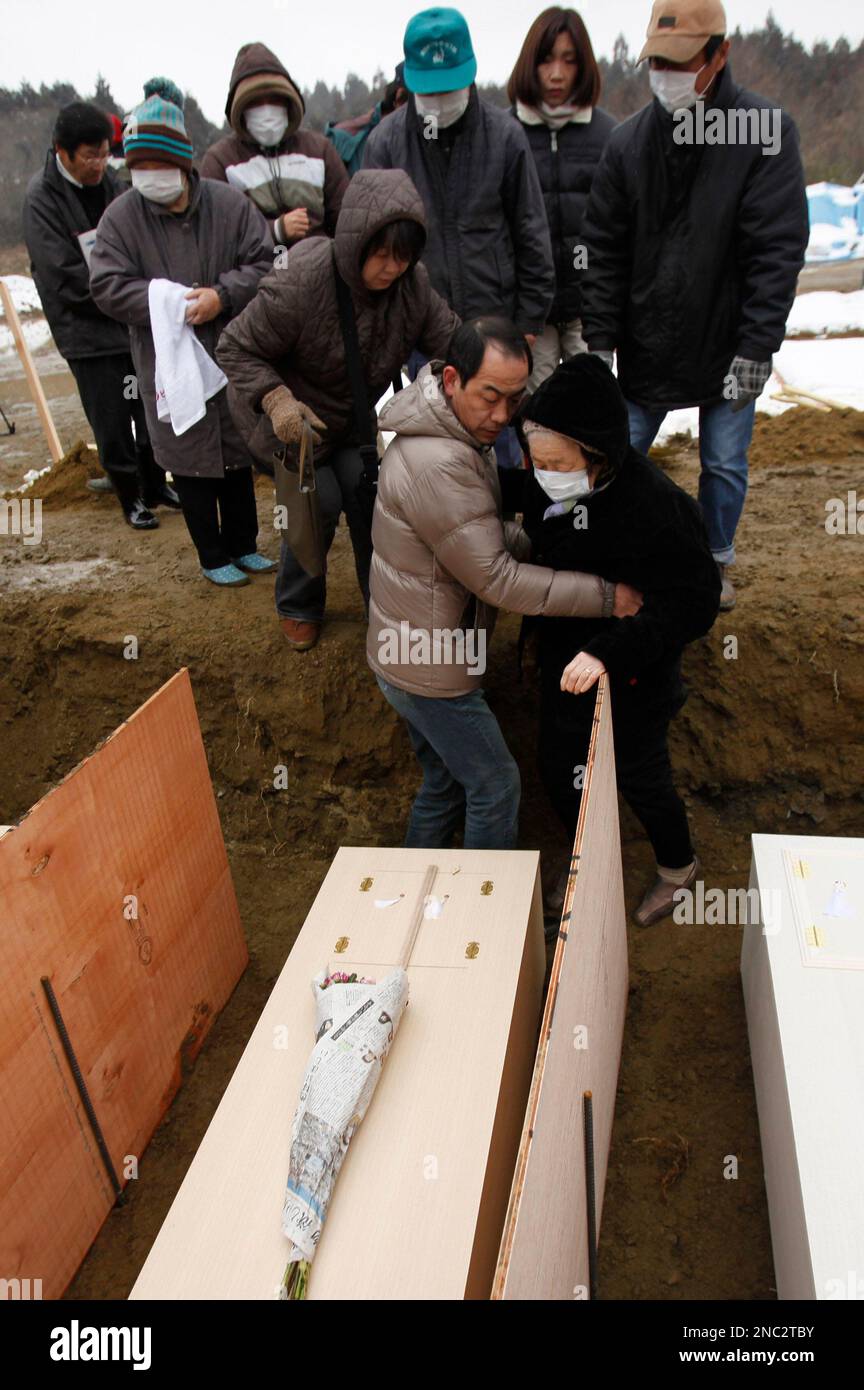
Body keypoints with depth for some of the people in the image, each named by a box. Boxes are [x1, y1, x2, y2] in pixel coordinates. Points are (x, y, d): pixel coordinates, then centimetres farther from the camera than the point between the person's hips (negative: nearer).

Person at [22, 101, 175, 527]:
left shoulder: (108, 182, 6)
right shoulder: (41, 199, -11)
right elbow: (66, 279, -16)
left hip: (136, 321, 5)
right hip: (88, 331, -5)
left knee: (150, 411, 12)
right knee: (112, 420, 1)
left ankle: (155, 485, 29)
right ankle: (130, 496, 17)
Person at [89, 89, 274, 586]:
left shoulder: (230, 203, -5)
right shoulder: (120, 217, -6)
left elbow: (264, 261, -5)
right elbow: (107, 286, -10)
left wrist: (222, 294, -20)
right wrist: (170, 301, -23)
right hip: (169, 365, -1)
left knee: (238, 456, 15)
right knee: (191, 462, 6)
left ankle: (242, 545, 33)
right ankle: (213, 557, 22)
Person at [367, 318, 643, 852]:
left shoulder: (464, 430, 4)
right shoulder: (437, 465, -30)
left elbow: (488, 532, 15)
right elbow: (496, 579, -27)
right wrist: (605, 596, -21)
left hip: (412, 649, 10)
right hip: (430, 667, -10)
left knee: (447, 781, 24)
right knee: (496, 786, 7)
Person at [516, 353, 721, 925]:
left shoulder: (655, 508, -33)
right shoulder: (548, 486, -11)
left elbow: (693, 603, -29)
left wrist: (609, 651, -37)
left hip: (632, 680, -7)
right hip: (566, 665, 7)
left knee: (639, 777, 15)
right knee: (561, 772, 20)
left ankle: (679, 867, 48)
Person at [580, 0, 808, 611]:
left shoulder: (766, 131, -9)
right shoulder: (629, 141, -1)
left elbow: (778, 250, -12)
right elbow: (604, 252, 2)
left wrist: (757, 348, -18)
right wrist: (600, 339, -3)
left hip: (729, 347, -2)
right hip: (647, 347, 2)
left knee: (725, 467, 8)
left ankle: (716, 564, 30)